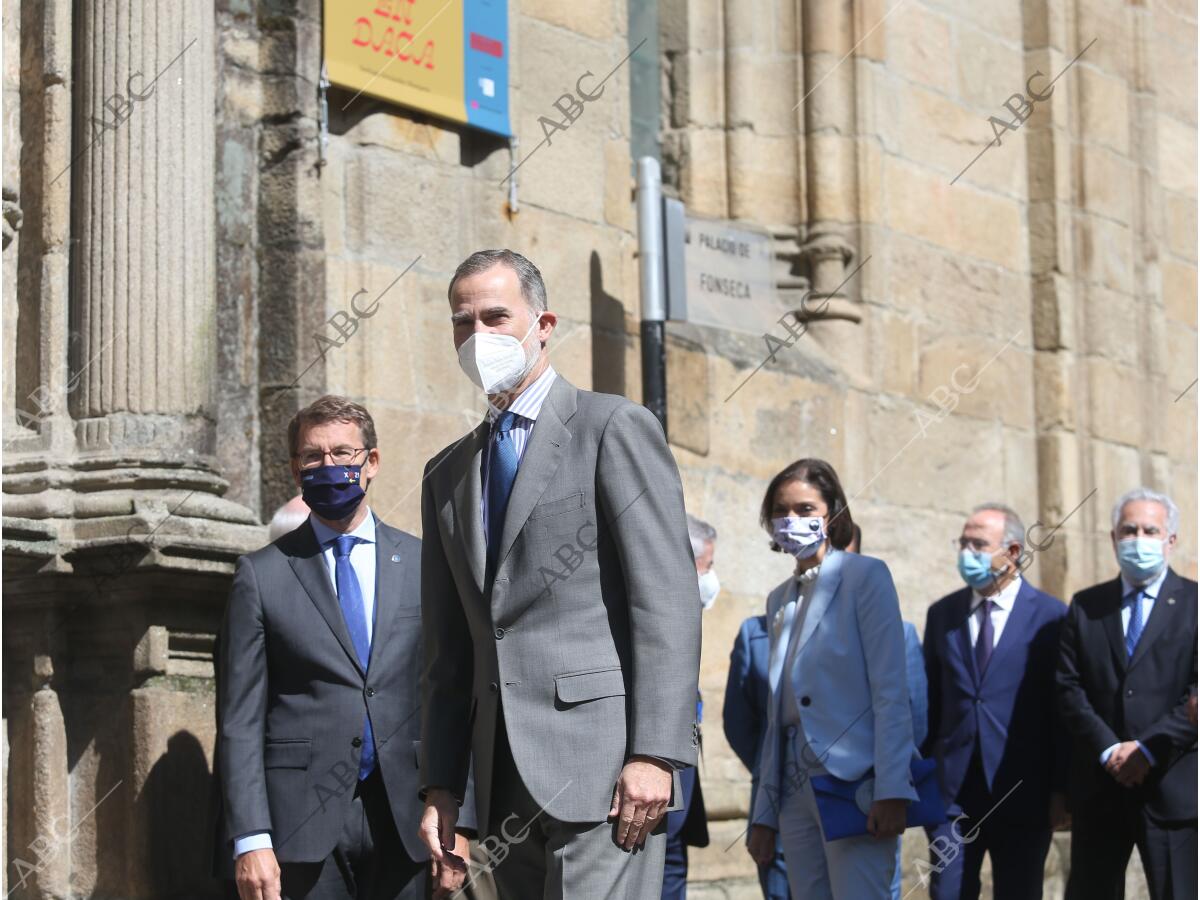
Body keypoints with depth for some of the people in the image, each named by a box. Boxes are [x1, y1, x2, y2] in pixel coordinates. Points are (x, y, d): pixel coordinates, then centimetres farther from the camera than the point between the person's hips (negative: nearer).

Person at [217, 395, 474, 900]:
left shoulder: (422, 565, 9)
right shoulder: (262, 575, 5)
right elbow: (239, 721, 2)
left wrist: (457, 822, 1)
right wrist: (250, 840, -7)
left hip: (402, 819, 1)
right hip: (302, 820, -1)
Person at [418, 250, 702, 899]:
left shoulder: (616, 428, 1)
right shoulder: (448, 474, 21)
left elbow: (667, 602, -7)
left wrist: (655, 753, -16)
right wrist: (440, 784, 10)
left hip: (601, 756, -6)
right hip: (507, 779, 6)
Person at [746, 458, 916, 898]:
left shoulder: (866, 577, -1)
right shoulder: (779, 600, 19)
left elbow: (891, 692, -9)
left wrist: (891, 792, -18)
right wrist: (764, 813, 14)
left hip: (853, 779, -6)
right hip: (794, 786, 7)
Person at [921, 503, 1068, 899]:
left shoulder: (1050, 616, -2)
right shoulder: (942, 614, 10)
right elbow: (930, 701, 11)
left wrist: (1061, 790, -6)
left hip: (1023, 793, -3)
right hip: (951, 790, 3)